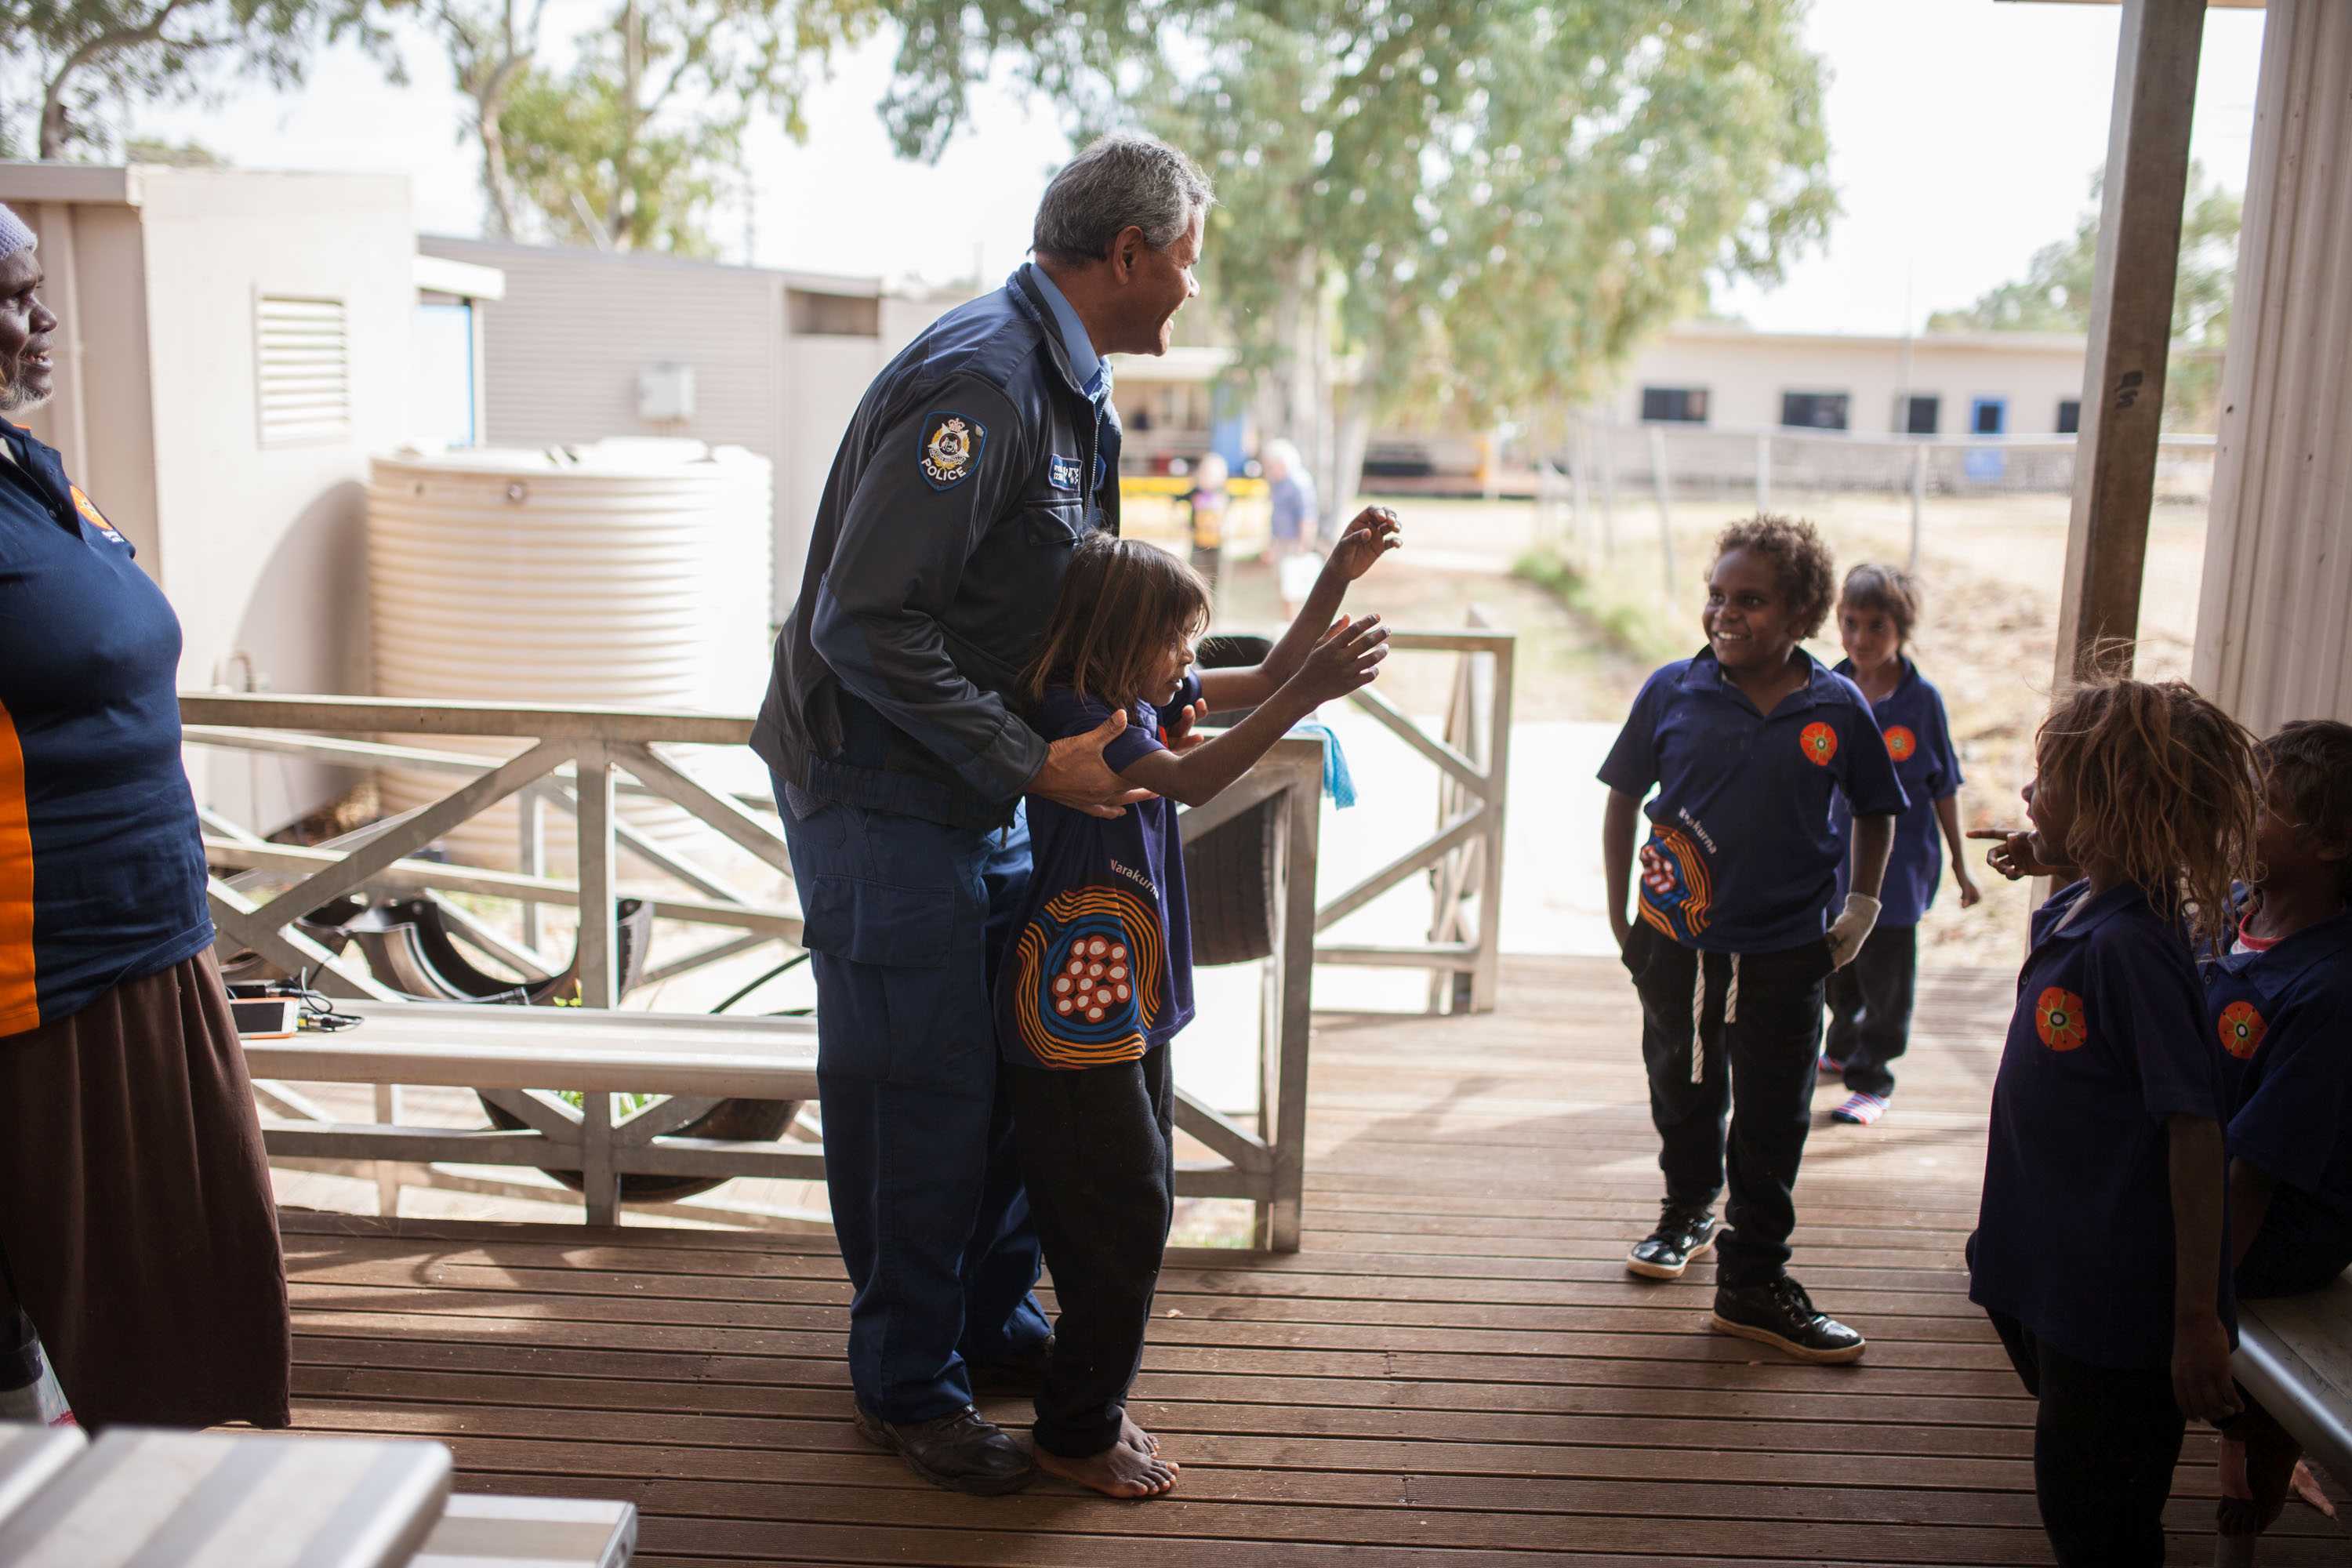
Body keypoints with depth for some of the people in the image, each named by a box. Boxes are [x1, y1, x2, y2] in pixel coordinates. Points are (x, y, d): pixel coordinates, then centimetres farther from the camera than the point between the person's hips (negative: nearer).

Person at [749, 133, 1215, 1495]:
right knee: (923, 1088, 0)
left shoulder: (1075, 390, 10)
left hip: (984, 785, 10)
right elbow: (867, 624, -27)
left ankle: (997, 1321, 34)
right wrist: (1036, 764, -25)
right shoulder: (977, 383, -23)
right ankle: (908, 1384, 18)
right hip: (880, 786, -10)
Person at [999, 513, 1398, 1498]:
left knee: (1136, 1212, 16)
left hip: (1127, 1008, 10)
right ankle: (1075, 1435, 12)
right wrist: (1309, 693, -38)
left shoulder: (1143, 701, 8)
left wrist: (1338, 576, 7)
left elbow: (1265, 679, 15)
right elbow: (1190, 780, -31)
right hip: (1072, 1018, -10)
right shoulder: (1072, 713, -18)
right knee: (1120, 1219, -3)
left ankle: (1093, 1409, 29)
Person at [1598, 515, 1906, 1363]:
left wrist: (1863, 905, 3)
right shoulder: (1672, 691, -7)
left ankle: (1755, 1279, 19)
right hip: (1676, 942, 1)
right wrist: (1621, 910, 5)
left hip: (1786, 953, -1)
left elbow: (1875, 810, 10)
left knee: (1773, 1122, 6)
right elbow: (1623, 796, 4)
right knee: (1682, 1093, 19)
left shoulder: (1838, 710, -6)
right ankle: (1687, 1213, 44)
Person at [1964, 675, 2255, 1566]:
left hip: (2116, 1303, -9)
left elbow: (2194, 1131, -26)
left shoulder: (2129, 944, -26)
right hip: (2055, 1275, 9)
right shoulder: (2076, 910, 2)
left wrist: (2198, 1319, -24)